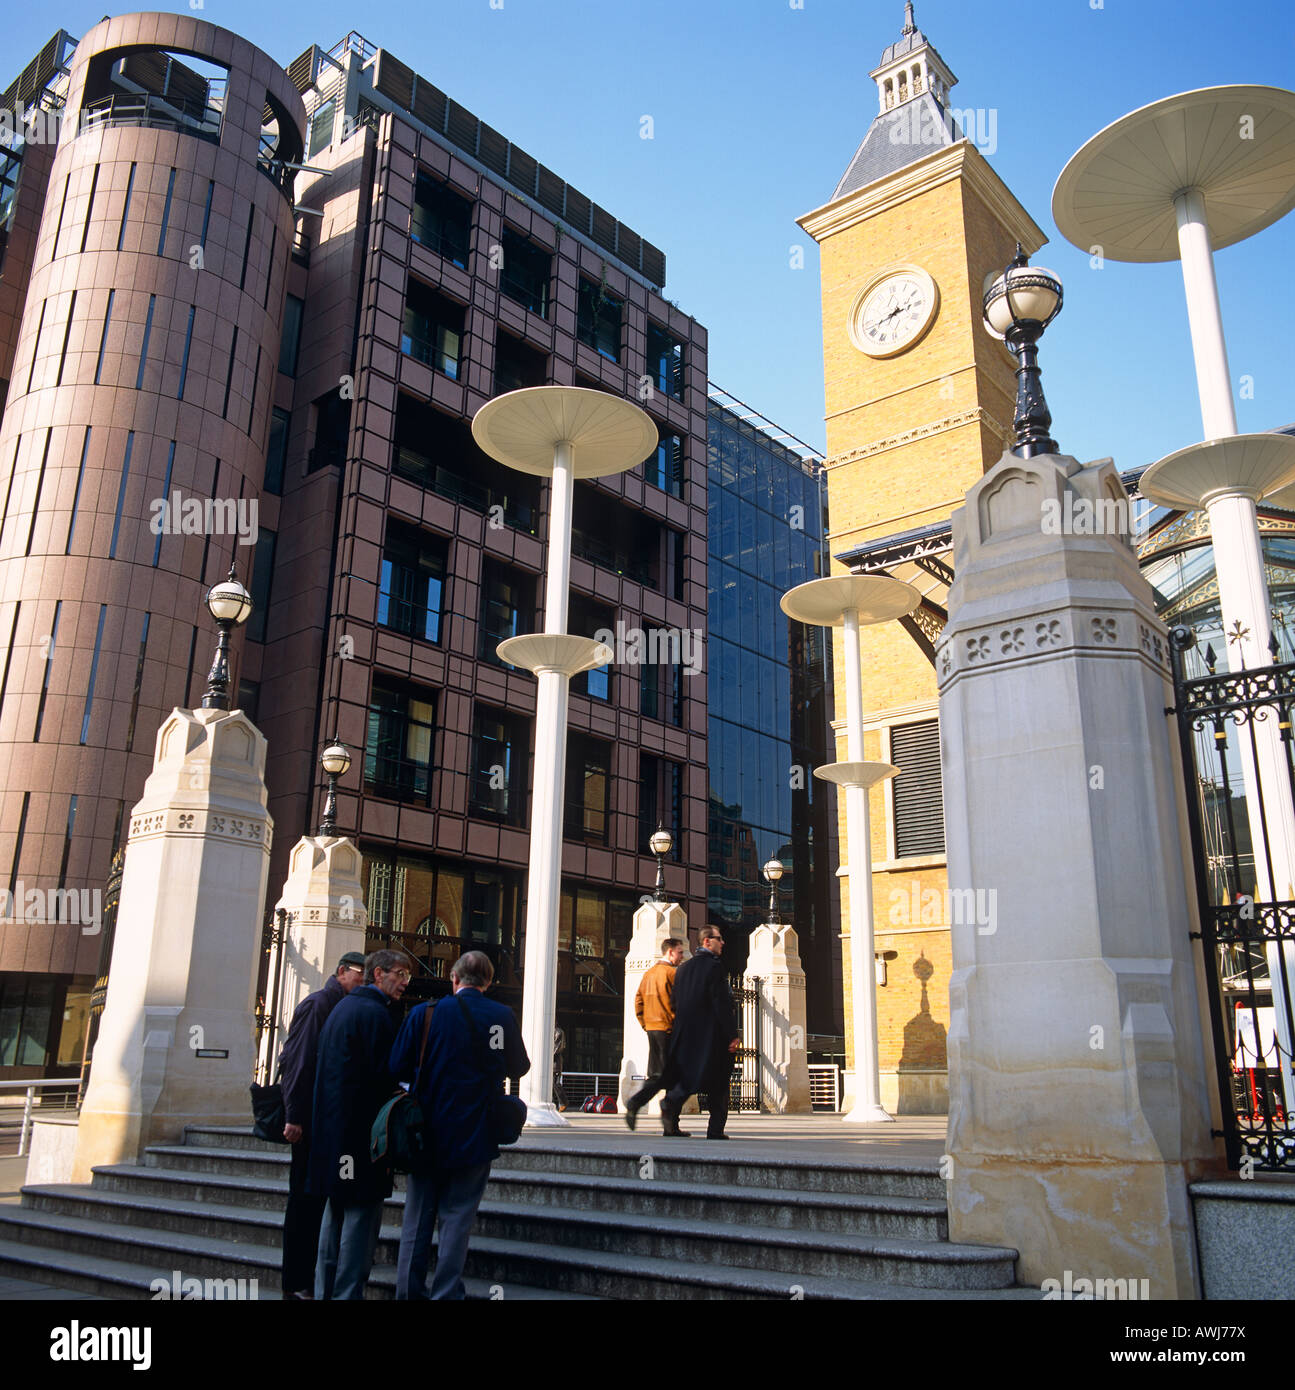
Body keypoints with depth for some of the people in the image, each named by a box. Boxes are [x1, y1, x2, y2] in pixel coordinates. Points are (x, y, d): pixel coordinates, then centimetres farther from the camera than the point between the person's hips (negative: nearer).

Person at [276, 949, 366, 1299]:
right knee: (305, 1198, 0)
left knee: (322, 1199, 12)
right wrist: (294, 1117, -20)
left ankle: (310, 1277, 20)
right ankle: (296, 1283, 9)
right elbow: (298, 1061, -16)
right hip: (312, 1119, -8)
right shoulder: (318, 1004, -10)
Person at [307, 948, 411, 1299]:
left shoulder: (341, 1007, 14)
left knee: (336, 1211, 17)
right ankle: (348, 1292, 1)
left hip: (331, 1128, 10)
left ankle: (324, 1290, 24)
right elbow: (382, 1076, -18)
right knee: (362, 1212, -2)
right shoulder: (376, 1013, -15)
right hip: (361, 1131, -10)